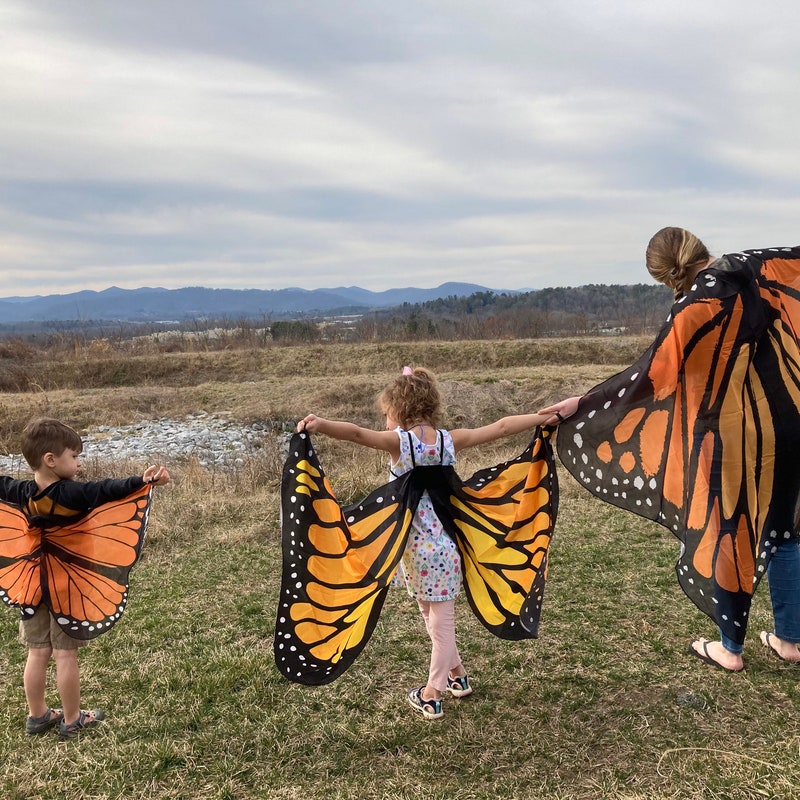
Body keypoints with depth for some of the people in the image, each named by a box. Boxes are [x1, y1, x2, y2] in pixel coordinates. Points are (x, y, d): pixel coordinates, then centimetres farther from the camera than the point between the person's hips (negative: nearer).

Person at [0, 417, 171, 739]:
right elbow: (108, 490, -35)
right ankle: (71, 720, 18)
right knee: (65, 655, 5)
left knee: (37, 653, 15)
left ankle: (37, 715, 28)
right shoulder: (73, 493, -23)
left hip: (32, 584, 6)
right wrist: (142, 481, -43)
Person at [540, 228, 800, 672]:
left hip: (739, 432, -6)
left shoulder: (697, 308, -19)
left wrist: (581, 406, -17)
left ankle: (730, 647, 23)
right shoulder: (763, 267, -2)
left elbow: (647, 377, -21)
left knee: (728, 532, 9)